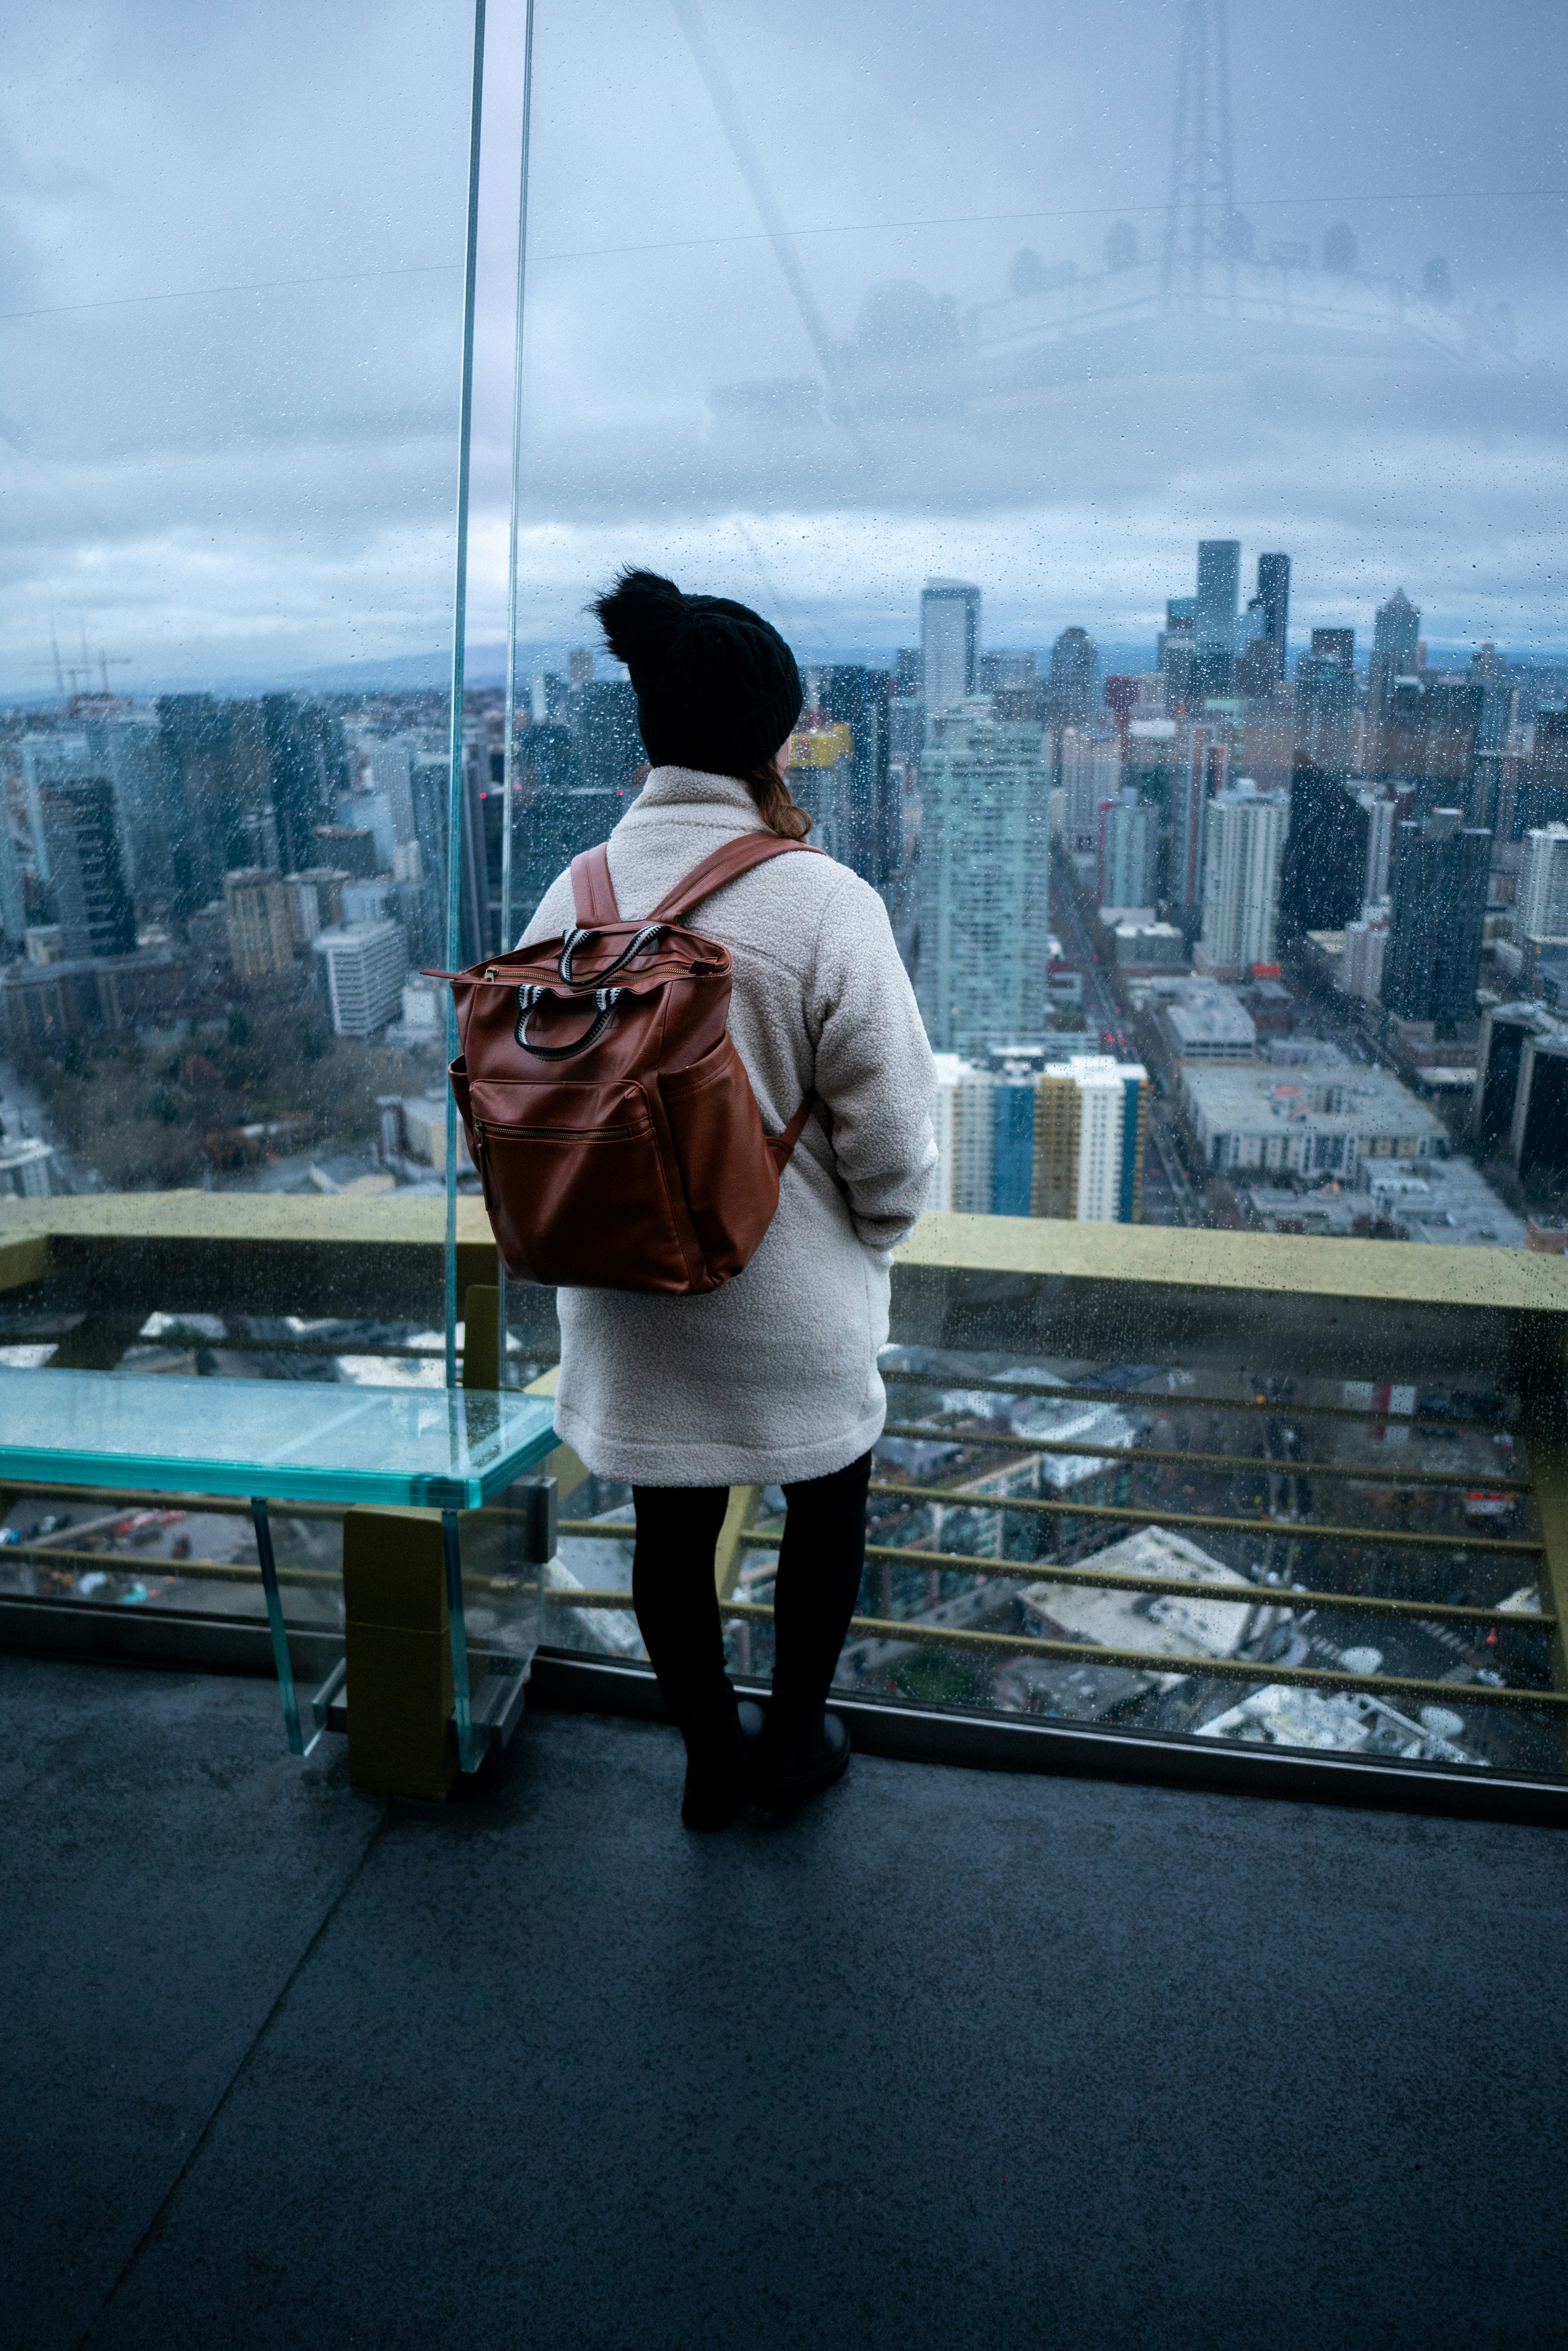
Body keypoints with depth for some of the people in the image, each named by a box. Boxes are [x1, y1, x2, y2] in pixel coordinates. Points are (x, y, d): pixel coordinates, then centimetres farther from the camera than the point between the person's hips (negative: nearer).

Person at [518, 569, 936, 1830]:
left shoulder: (572, 895, -6)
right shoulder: (825, 903, -20)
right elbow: (890, 1128, -16)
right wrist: (875, 1233, 5)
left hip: (625, 1297, 4)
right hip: (790, 1298, -3)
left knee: (672, 1527, 19)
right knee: (827, 1497, 23)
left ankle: (714, 1760, 40)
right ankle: (795, 1734, 39)